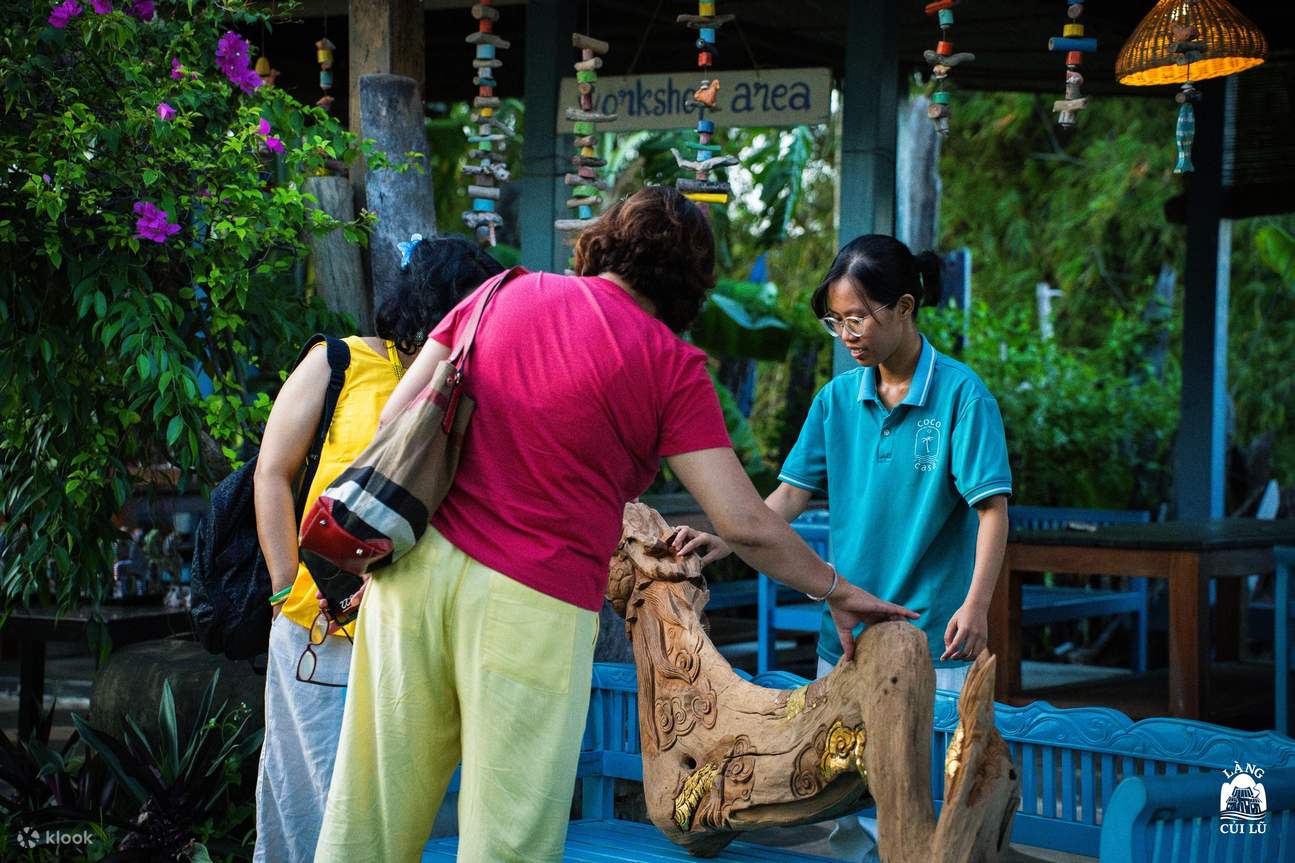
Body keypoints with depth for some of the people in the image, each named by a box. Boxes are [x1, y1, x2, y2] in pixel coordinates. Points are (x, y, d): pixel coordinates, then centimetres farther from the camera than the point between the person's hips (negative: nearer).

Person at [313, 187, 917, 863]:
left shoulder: (505, 293, 10)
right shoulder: (669, 363, -2)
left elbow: (396, 420, 9)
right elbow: (744, 523, -5)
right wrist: (837, 592, 9)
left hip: (421, 562, 5)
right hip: (533, 605, -4)